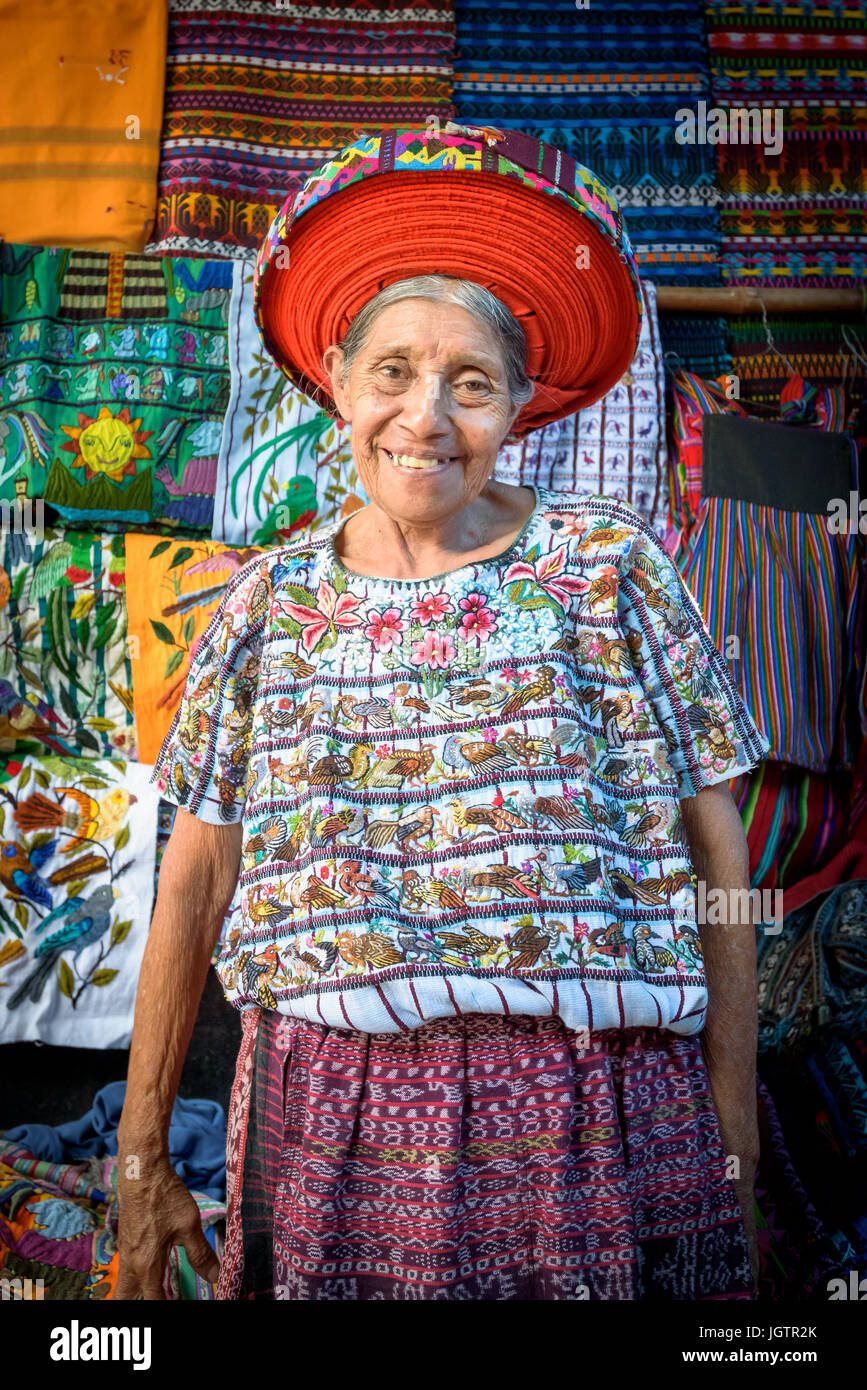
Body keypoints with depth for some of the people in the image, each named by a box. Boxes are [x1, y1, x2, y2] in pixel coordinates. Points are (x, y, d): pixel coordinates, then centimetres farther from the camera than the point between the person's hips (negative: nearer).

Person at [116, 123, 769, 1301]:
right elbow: (197, 878, 5)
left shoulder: (610, 566, -2)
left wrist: (734, 1149, -4)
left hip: (591, 1136, -1)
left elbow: (715, 853, -2)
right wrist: (142, 1160, 5)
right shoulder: (270, 602, 4)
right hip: (325, 1140, 2)